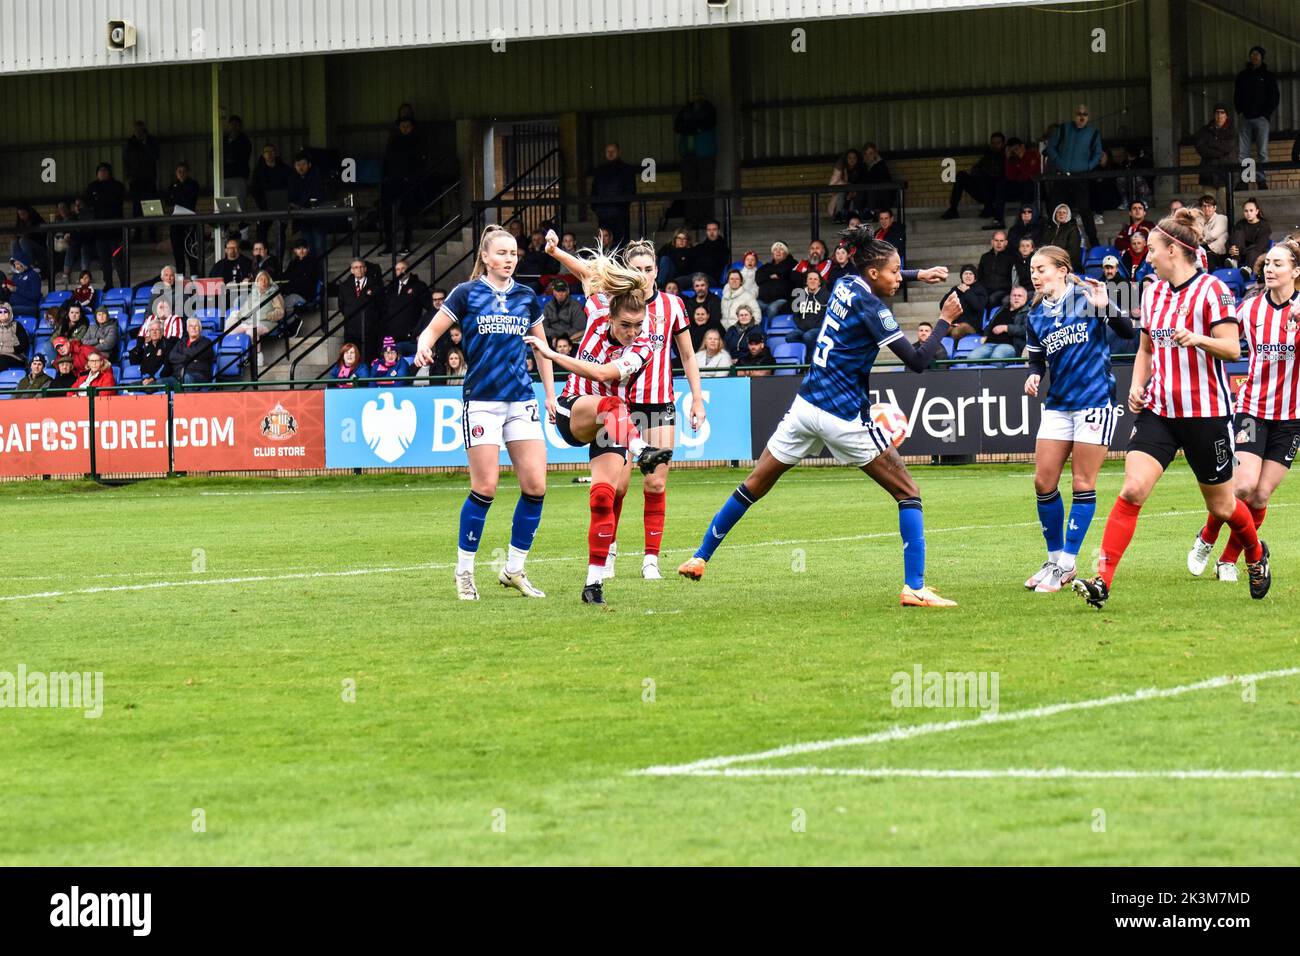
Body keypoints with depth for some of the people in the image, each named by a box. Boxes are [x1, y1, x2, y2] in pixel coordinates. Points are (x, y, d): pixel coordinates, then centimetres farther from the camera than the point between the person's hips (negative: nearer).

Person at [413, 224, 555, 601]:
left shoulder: (527, 297, 10)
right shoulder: (467, 294, -1)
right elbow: (431, 331, -2)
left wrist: (550, 394, 15)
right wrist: (423, 347, -25)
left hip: (522, 400, 4)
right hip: (482, 400, -4)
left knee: (535, 486, -3)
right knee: (485, 488, -9)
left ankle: (514, 570, 10)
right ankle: (464, 571, 5)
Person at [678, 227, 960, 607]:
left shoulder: (844, 285, 7)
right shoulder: (871, 307, -15)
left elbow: (875, 281, 35)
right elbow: (917, 362, -16)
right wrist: (945, 320, -5)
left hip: (806, 405, 7)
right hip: (843, 416, -7)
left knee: (754, 486, 17)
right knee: (907, 493, 0)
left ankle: (700, 557, 24)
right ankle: (914, 587, -10)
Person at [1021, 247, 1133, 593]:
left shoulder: (1088, 296, -6)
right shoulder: (1036, 315, 8)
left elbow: (1127, 331, -7)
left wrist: (1105, 308, -25)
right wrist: (1033, 377, -8)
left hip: (1095, 400, -5)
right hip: (1058, 404, 5)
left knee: (1082, 484, -2)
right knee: (1043, 482, 1)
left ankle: (1066, 565, 1)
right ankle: (1055, 559, 14)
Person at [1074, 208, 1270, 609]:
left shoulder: (1212, 290, -10)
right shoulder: (1153, 293, 10)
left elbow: (1232, 349, -13)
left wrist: (1198, 339, -32)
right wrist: (1137, 385, 6)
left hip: (1206, 412, -5)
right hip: (1158, 410, 5)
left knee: (1221, 505, 9)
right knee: (1132, 490, -14)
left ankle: (1257, 554, 40)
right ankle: (1102, 581, -20)